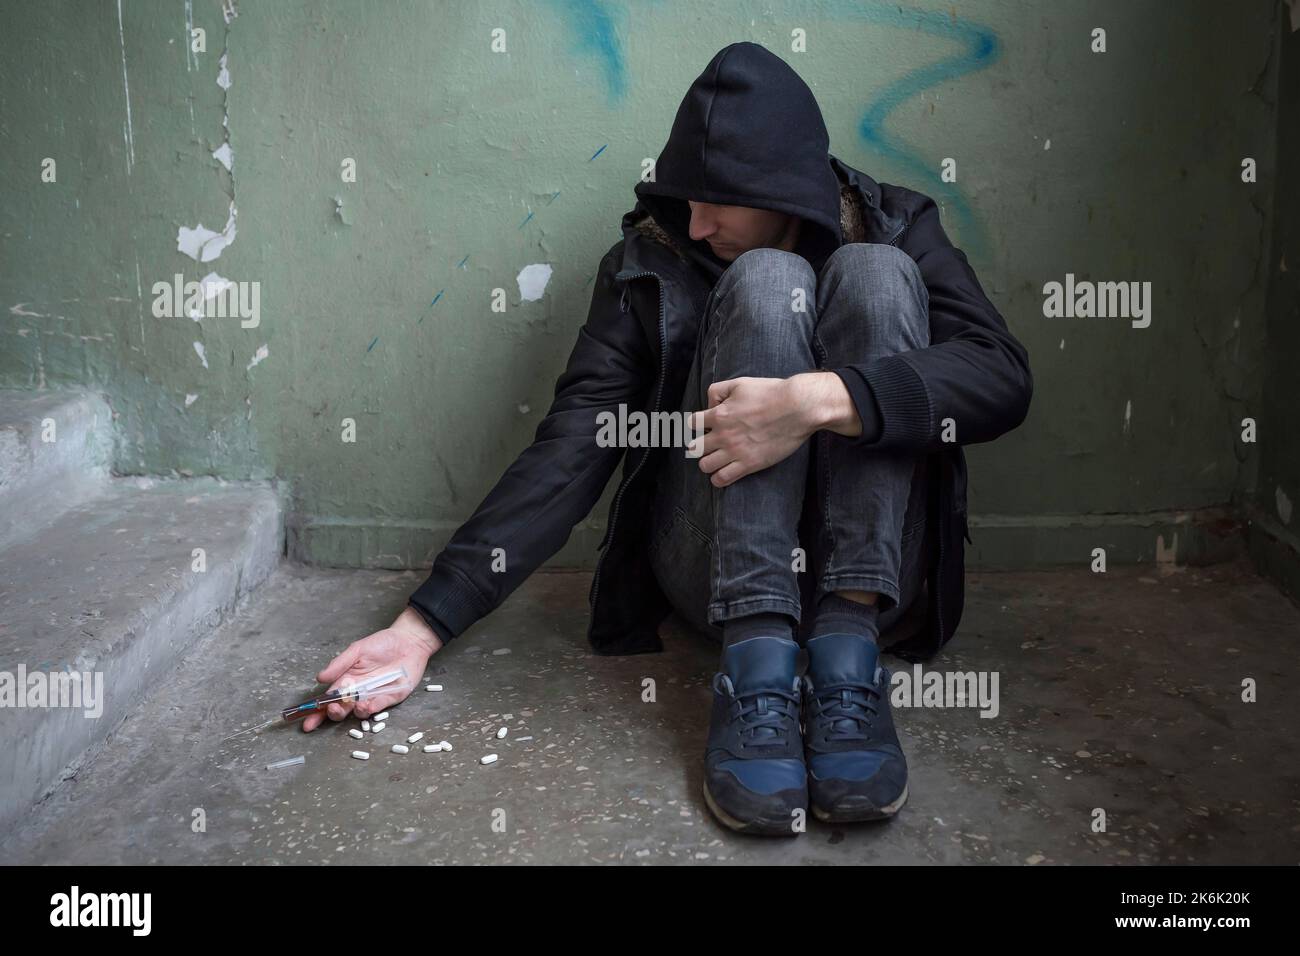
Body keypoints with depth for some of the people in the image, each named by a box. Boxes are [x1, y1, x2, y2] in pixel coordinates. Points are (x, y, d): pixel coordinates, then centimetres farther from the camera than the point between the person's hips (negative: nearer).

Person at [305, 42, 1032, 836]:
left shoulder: (896, 230, 3)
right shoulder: (649, 264, 2)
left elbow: (1002, 375, -15)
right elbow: (568, 454, -7)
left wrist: (818, 400, -31)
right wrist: (426, 622, -17)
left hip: (868, 576, 1)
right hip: (720, 579, 0)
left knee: (874, 274, -19)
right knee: (767, 280, -20)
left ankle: (846, 659, -29)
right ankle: (757, 670, -31)